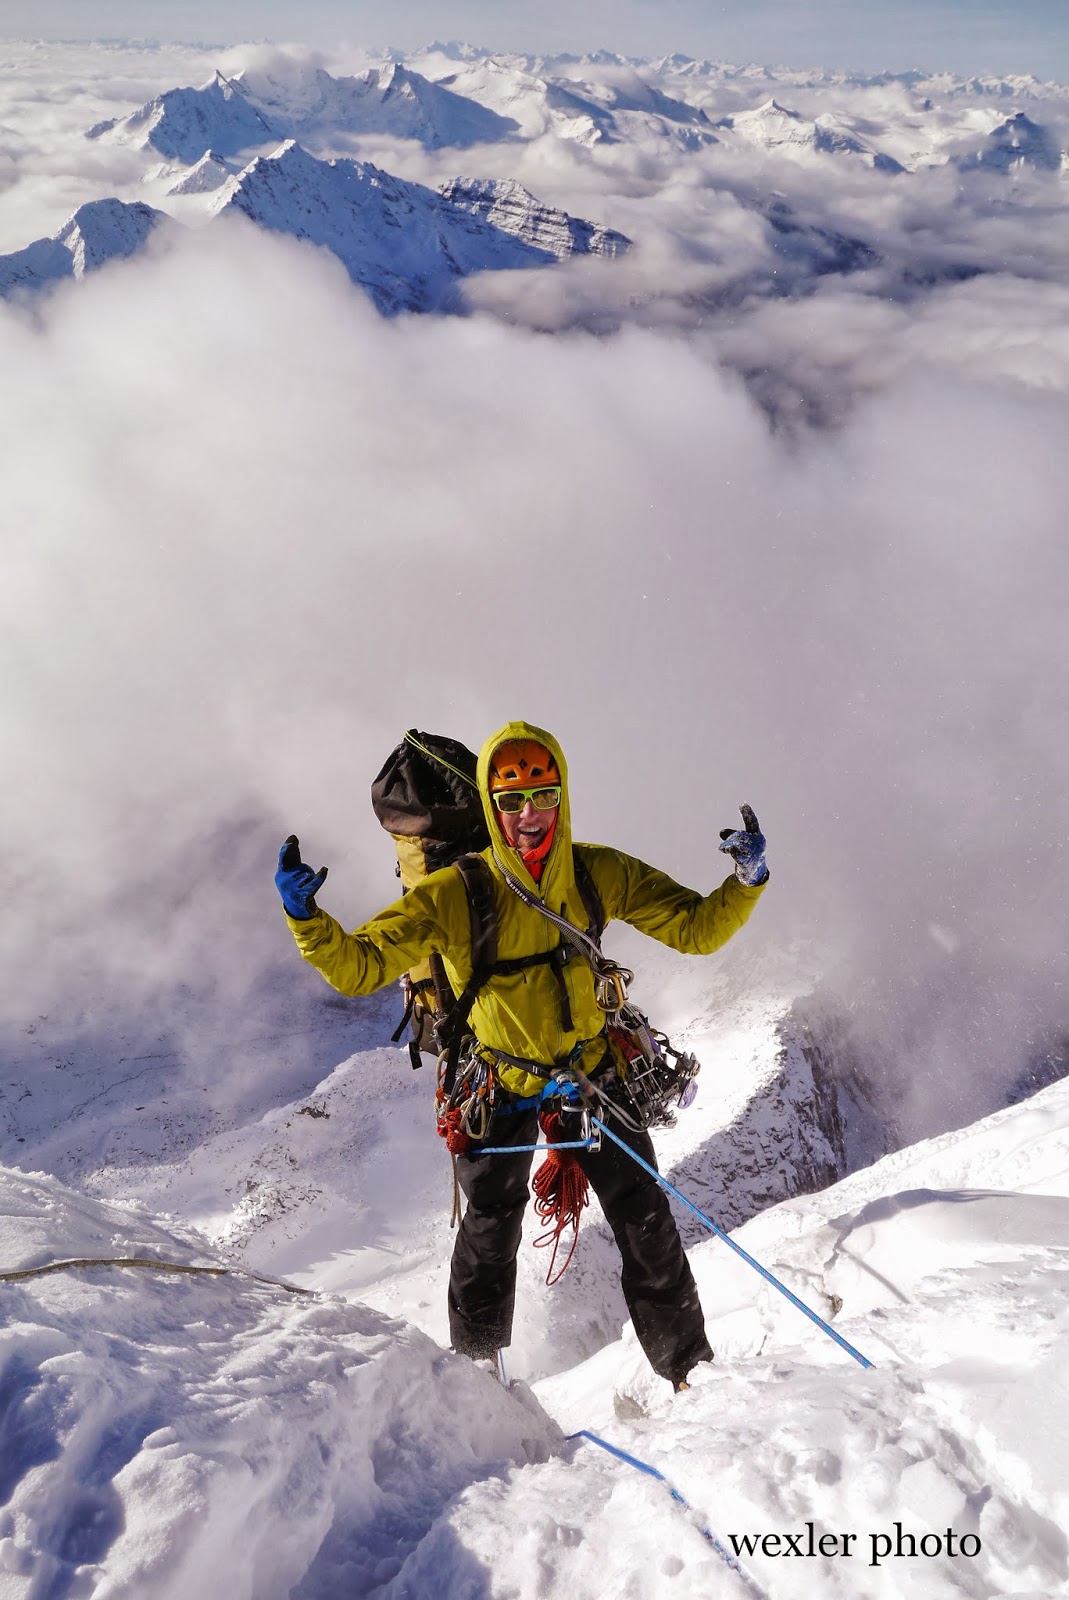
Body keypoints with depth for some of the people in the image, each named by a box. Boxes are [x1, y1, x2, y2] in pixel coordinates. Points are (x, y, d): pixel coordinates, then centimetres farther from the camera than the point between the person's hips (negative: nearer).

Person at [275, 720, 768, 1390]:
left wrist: (747, 881, -26)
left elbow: (697, 929, -8)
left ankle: (693, 1372, 27)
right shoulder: (452, 895, -19)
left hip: (595, 1070, 2)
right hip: (504, 1083, -2)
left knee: (647, 1225, 6)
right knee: (489, 1233, 3)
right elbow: (358, 965, -18)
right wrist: (306, 919, -36)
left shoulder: (601, 874, -13)